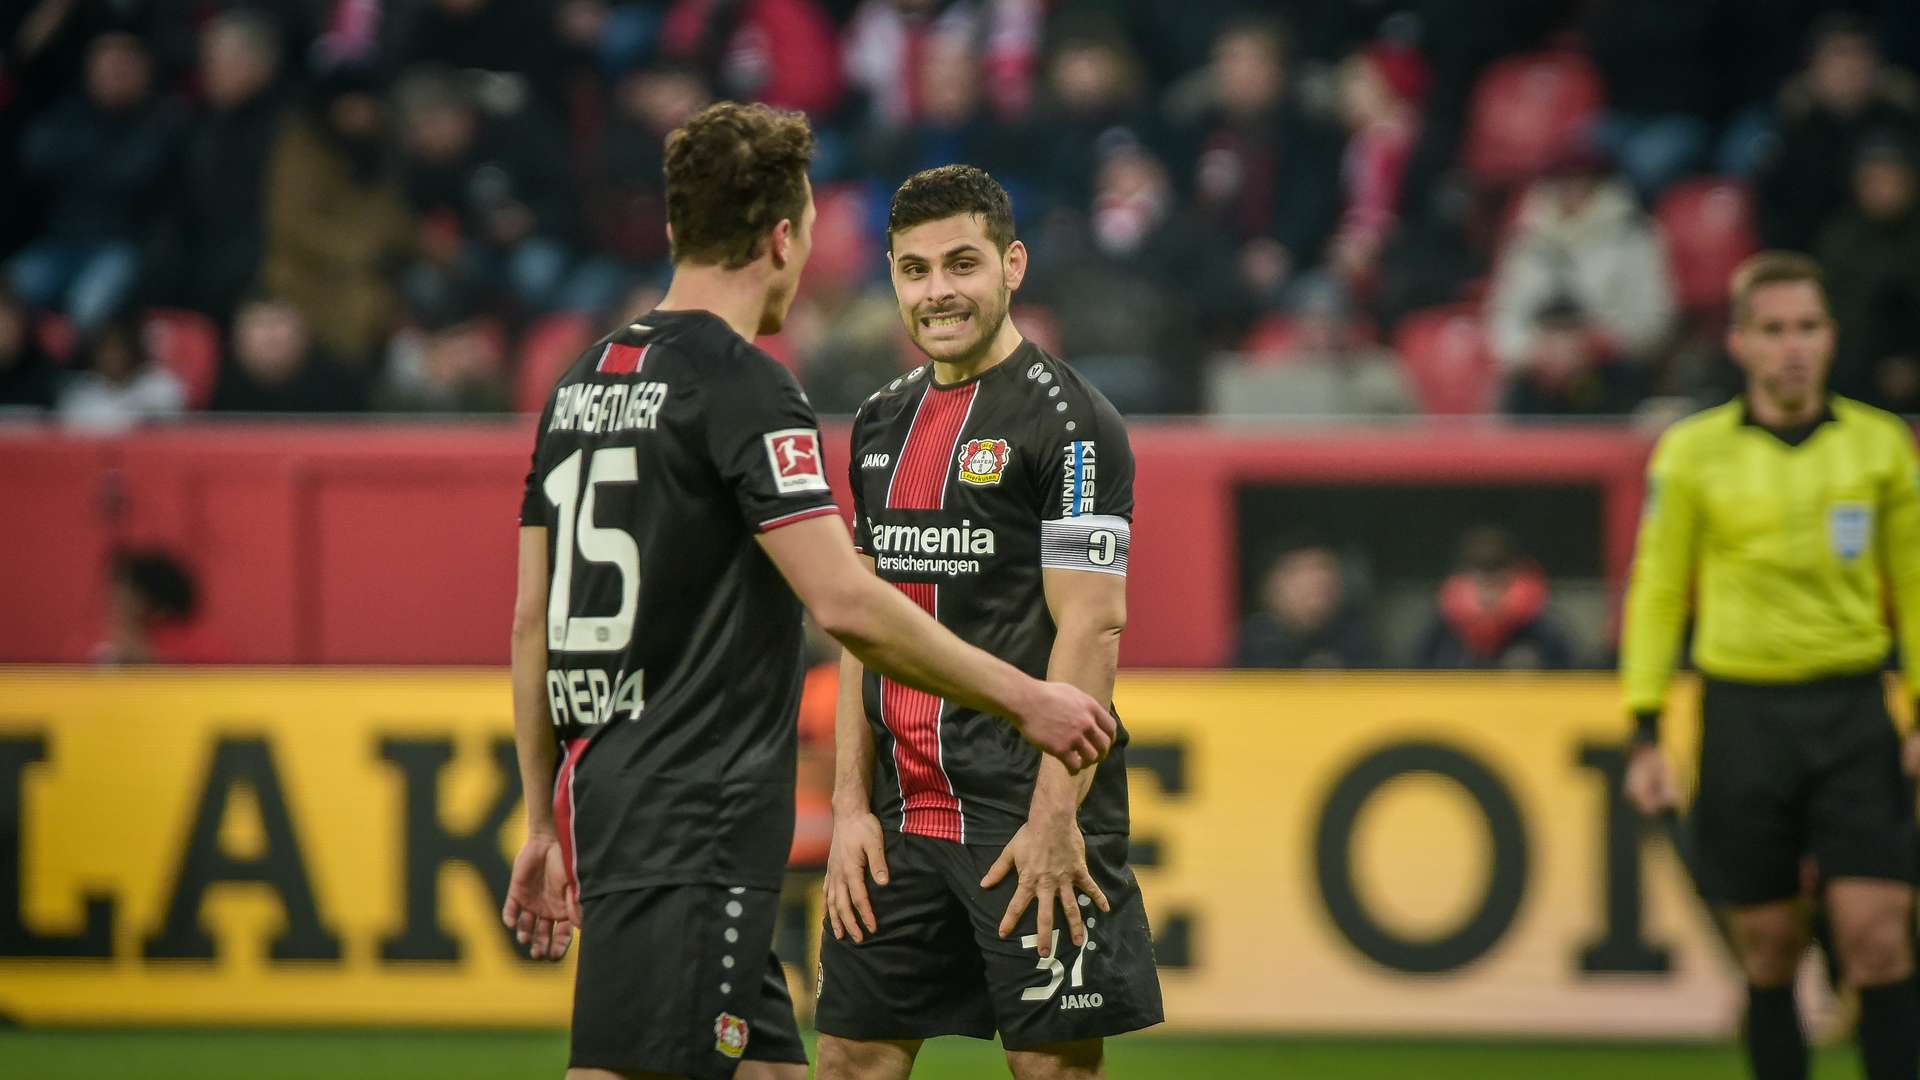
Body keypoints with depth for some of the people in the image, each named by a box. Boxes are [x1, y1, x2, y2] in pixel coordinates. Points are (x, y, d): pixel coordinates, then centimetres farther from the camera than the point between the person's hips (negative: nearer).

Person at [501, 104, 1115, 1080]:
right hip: (693, 824, -9)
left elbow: (532, 620, 17)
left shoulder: (584, 380, 14)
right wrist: (1024, 701, -9)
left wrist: (546, 821, 23)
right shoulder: (740, 385, -11)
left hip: (603, 797, 9)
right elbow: (845, 604, -19)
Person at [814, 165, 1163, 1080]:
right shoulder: (883, 423, 14)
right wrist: (852, 804, 8)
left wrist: (1053, 819, -19)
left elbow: (1091, 625, -14)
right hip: (901, 816, 7)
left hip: (1026, 821, -7)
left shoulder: (1066, 420, -8)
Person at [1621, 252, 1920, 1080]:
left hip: (1853, 712, 1)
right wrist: (1645, 735, 0)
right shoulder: (1691, 452, 1)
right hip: (1743, 710, -1)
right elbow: (1655, 593, 5)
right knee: (1770, 948, 3)